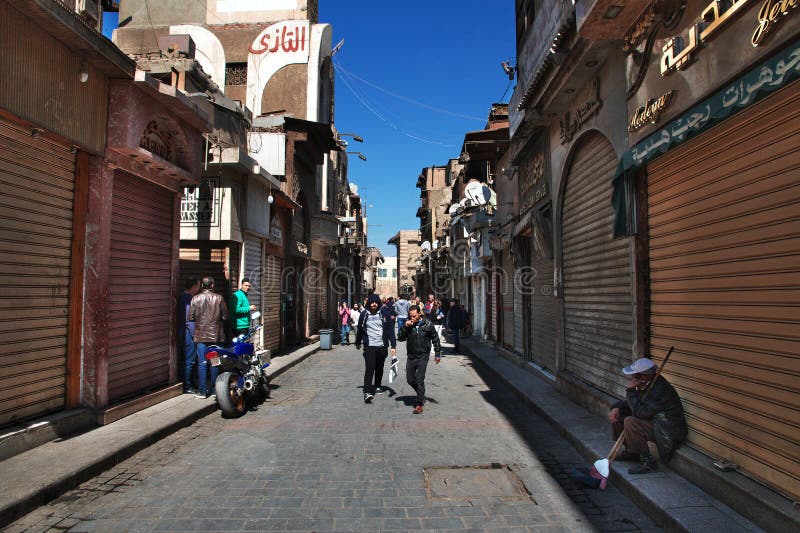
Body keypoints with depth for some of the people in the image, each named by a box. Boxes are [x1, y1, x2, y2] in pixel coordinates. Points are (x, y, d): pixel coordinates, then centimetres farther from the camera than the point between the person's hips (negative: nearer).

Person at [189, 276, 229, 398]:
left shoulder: (195, 299, -4)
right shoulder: (219, 298, -5)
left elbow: (190, 318, -2)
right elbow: (225, 316, -4)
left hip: (201, 335, 0)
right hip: (216, 335, 0)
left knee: (202, 363, 4)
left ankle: (202, 391, 6)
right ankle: (214, 389, 14)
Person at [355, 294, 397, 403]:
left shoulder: (384, 315, 0)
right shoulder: (364, 315, 2)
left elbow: (390, 330, -1)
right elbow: (359, 329, 15)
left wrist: (393, 346, -7)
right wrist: (358, 343, 24)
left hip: (382, 346, 2)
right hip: (369, 346, -1)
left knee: (379, 368, 15)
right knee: (369, 368, -13)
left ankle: (377, 386, 36)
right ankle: (367, 392, -16)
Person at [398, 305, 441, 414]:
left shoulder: (427, 324, -8)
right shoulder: (408, 324, -2)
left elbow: (435, 339, 2)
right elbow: (401, 338, -5)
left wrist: (437, 354, 2)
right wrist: (405, 327, -19)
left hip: (423, 356, -4)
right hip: (411, 356, 4)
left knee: (419, 380, -7)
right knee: (410, 380, 10)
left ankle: (419, 404, 4)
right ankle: (421, 396, 34)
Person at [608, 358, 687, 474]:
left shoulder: (659, 390, -30)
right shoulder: (646, 383, -3)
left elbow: (639, 413, -30)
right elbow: (631, 403, 9)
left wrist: (631, 391, -26)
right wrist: (617, 408, -10)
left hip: (668, 433, -9)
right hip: (654, 421, 9)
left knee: (629, 423, -29)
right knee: (616, 415, 4)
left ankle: (649, 462, -12)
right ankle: (631, 451, 19)